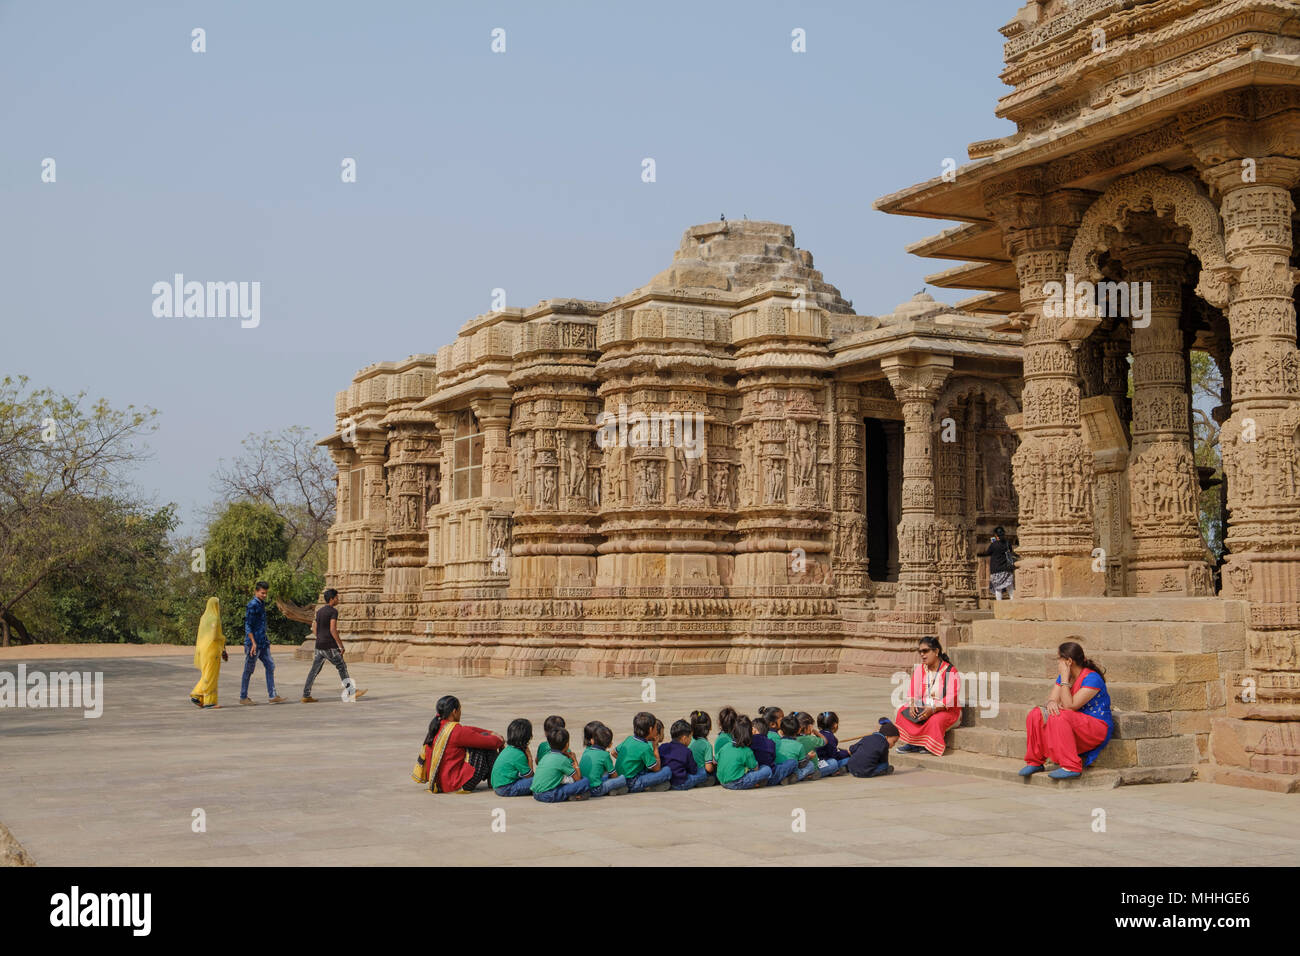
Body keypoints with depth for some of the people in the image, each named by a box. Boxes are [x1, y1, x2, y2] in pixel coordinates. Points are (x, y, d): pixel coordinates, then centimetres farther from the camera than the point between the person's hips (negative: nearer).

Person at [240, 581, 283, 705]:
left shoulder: (262, 604, 15)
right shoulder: (252, 605, -13)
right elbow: (248, 626, -18)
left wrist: (266, 640, 23)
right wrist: (253, 643, -22)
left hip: (263, 643, 9)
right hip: (253, 643, -9)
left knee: (270, 666, 2)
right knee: (248, 670, 1)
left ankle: (272, 695, 3)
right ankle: (243, 697, 11)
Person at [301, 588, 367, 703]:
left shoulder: (319, 611, 15)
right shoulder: (333, 611, -11)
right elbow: (333, 630, -20)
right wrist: (341, 646, -17)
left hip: (319, 646, 8)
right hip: (330, 646, -8)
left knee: (314, 670, 7)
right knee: (342, 667, 2)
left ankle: (306, 695, 4)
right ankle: (351, 692, 6)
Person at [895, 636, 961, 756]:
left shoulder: (950, 671, -12)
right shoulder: (919, 669, 7)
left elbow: (951, 698, -20)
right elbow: (913, 691, 3)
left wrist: (933, 709, -32)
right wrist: (912, 704, -19)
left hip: (946, 710, -6)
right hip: (923, 707, 6)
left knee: (935, 720, -37)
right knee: (902, 712, -17)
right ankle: (913, 743, -19)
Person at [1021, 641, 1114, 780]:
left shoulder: (1092, 678, -19)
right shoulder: (1063, 676, 7)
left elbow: (1070, 706, -25)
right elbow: (1052, 699, 2)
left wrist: (1064, 679, -23)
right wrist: (1051, 703, -23)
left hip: (1097, 728, -8)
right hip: (1075, 724, 8)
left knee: (1059, 718, -33)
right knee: (1036, 715, -9)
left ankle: (1071, 767, -28)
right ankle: (1034, 762, 2)